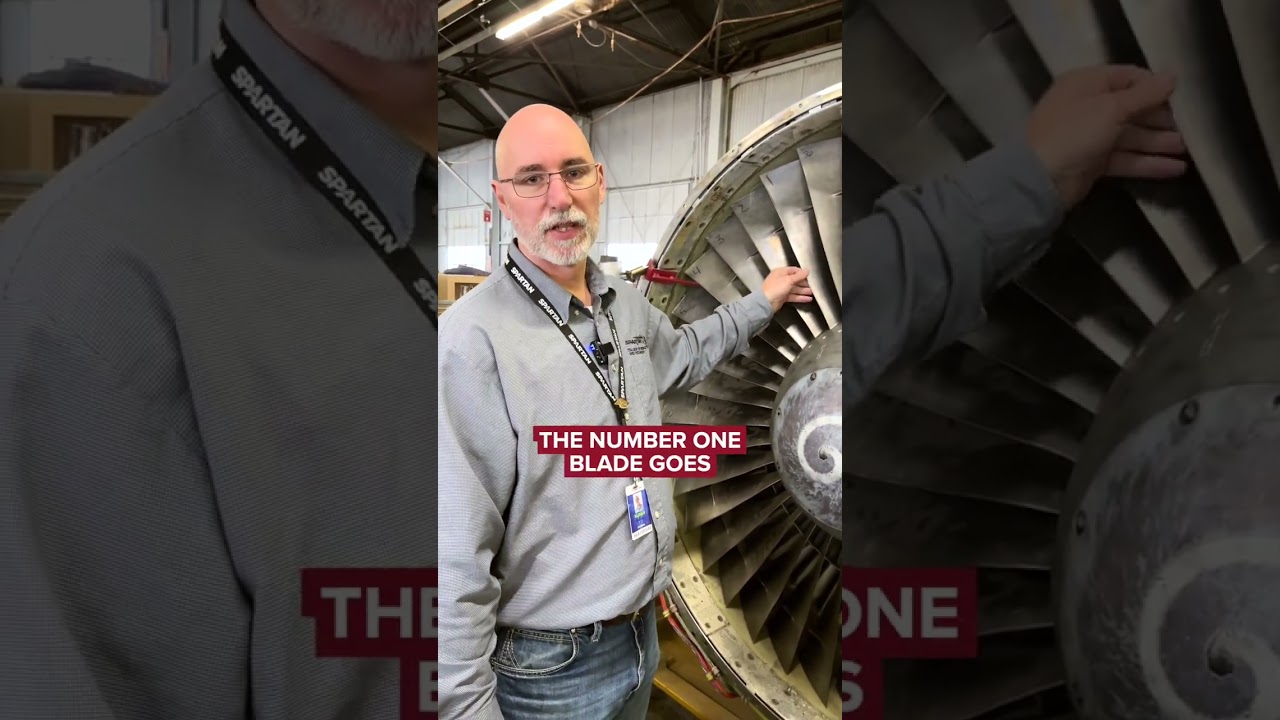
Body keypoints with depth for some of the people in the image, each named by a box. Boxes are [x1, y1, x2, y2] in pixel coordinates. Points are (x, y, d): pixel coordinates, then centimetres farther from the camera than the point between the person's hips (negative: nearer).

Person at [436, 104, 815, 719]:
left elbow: (680, 355, 27)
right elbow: (456, 567, -25)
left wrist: (761, 302, 26)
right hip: (548, 670, -7)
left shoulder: (627, 303, 2)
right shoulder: (473, 339, -24)